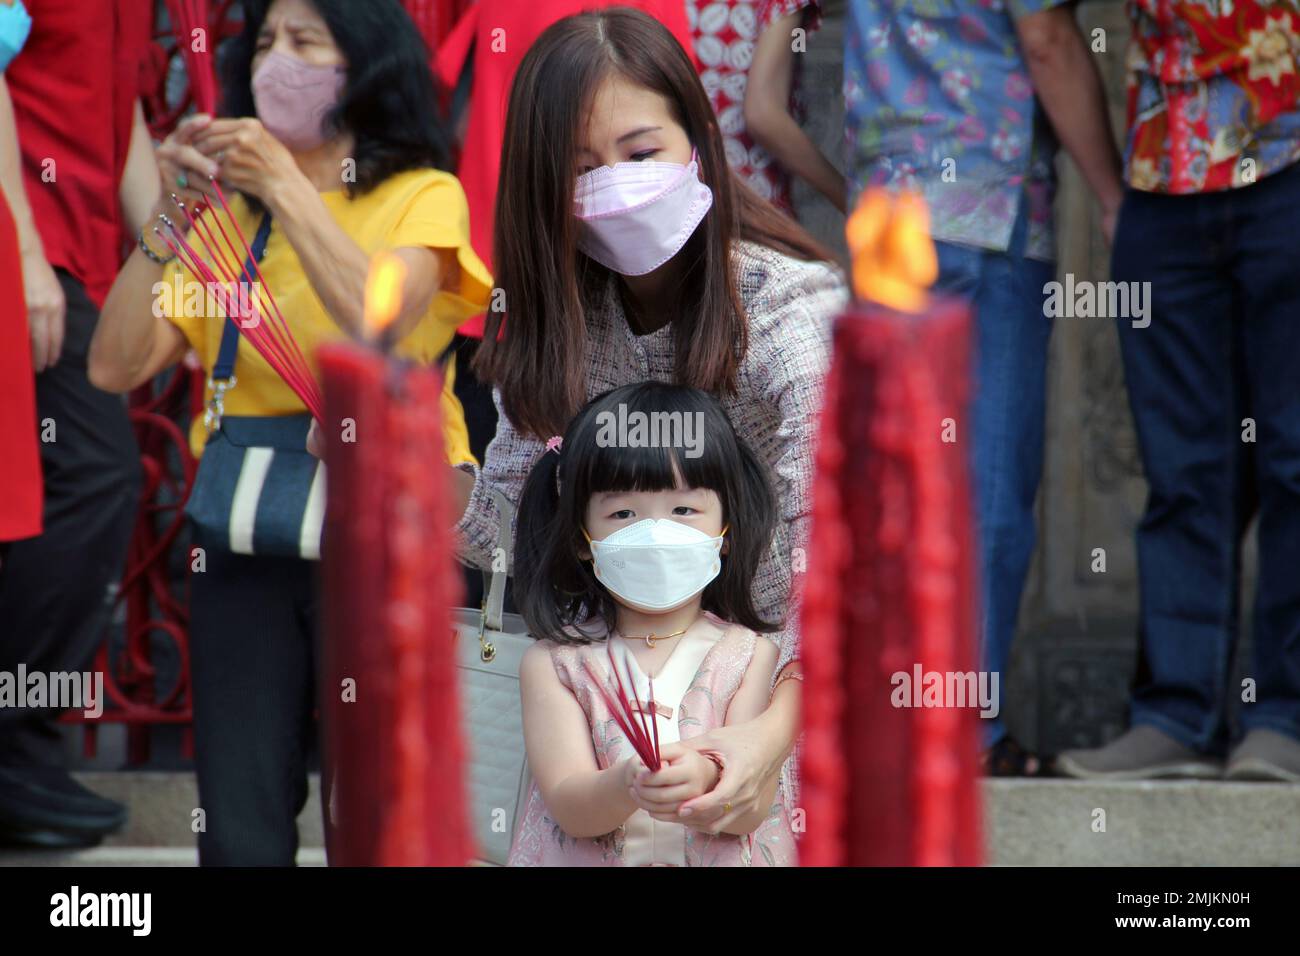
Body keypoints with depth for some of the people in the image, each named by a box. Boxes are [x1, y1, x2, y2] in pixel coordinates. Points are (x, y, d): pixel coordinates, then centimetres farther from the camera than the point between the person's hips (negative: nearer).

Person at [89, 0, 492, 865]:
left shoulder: (423, 197, 0)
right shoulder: (228, 211, 9)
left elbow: (377, 326, -20)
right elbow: (117, 366, 0)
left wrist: (288, 187, -20)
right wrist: (167, 218, -8)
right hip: (247, 544, 3)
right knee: (241, 833, -1)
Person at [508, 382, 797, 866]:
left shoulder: (745, 657, 1)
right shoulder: (553, 664, 0)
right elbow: (569, 808, -8)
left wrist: (706, 780, -26)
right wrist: (624, 786, -27)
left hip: (723, 859, 0)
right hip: (586, 860, 0)